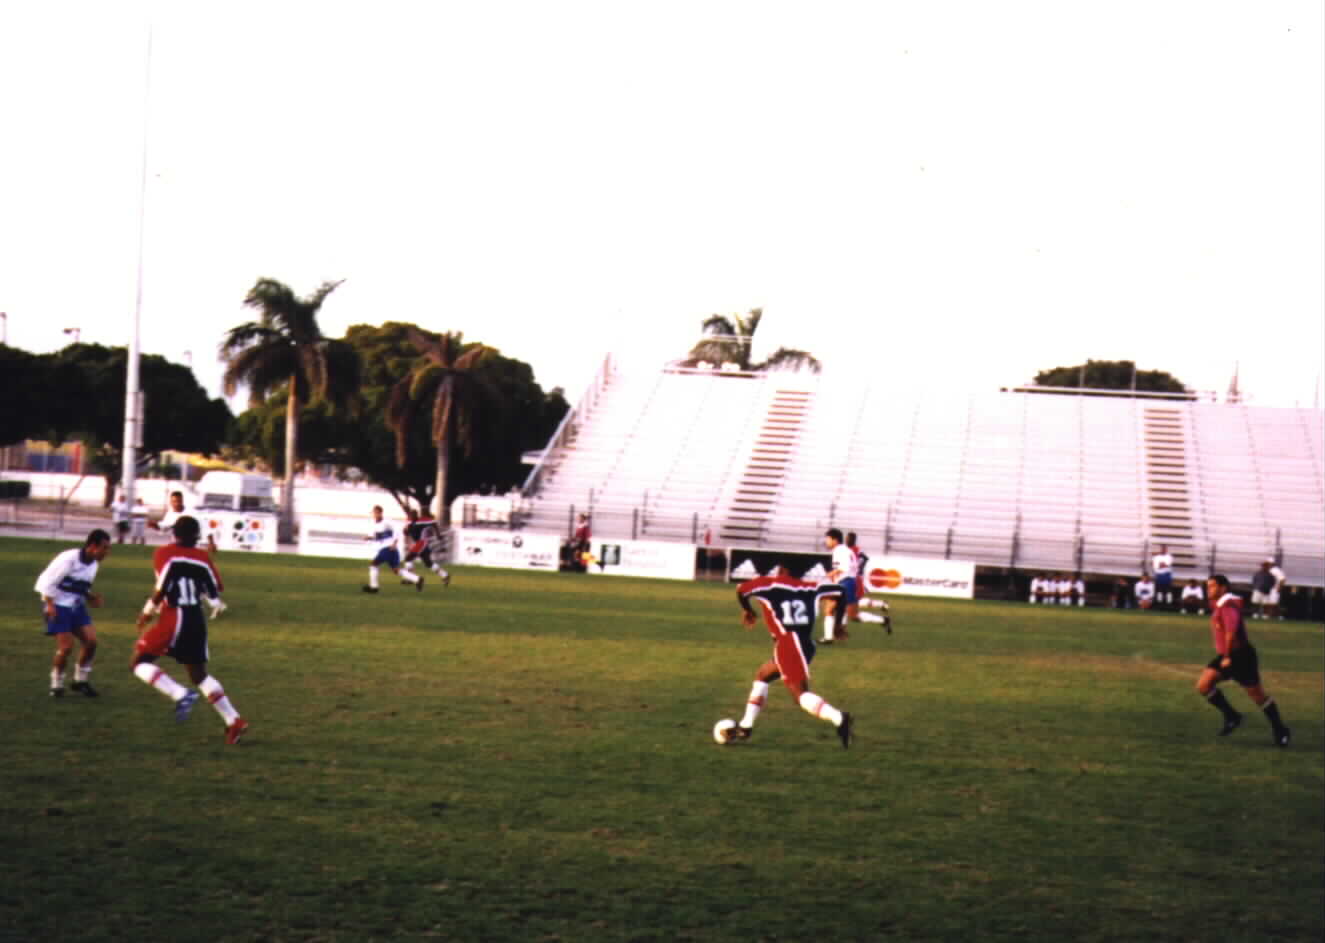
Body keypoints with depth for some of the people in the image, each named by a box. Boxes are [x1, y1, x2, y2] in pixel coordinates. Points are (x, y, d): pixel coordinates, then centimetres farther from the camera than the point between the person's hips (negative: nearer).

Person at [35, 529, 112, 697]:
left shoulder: (93, 563, 3)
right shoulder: (69, 559, -23)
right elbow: (48, 581, -19)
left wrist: (90, 597, 0)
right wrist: (49, 605, -21)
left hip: (76, 606, 8)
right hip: (58, 607, -7)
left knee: (91, 641, -3)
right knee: (66, 646, -12)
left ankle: (81, 681, 13)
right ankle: (57, 685, 7)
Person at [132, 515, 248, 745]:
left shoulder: (164, 554, -6)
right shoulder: (203, 557, 7)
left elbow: (162, 588, -16)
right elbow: (215, 593, 6)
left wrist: (148, 612, -3)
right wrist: (217, 606, 27)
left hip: (174, 618, -5)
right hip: (197, 620, 5)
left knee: (141, 662, 5)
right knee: (199, 674, 18)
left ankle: (181, 694, -16)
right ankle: (234, 721, 10)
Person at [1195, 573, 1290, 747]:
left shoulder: (1228, 605, -18)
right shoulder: (1218, 606, 13)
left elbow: (1231, 631, -28)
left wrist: (1227, 657, -24)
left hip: (1240, 656, -9)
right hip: (1225, 656, 9)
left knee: (1257, 695, 1)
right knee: (1203, 685, -6)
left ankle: (1281, 731, 16)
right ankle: (1231, 716, 5)